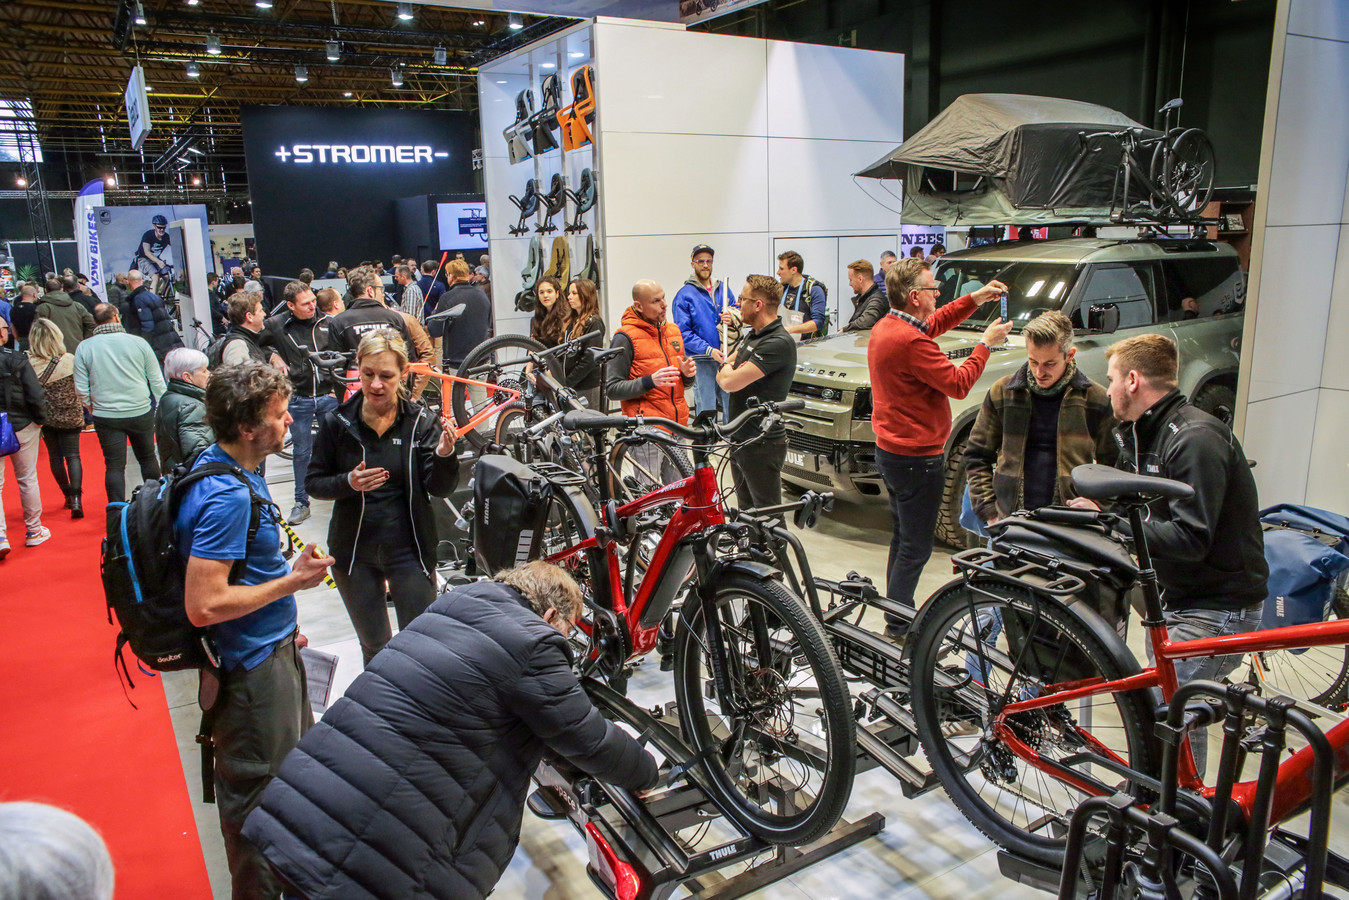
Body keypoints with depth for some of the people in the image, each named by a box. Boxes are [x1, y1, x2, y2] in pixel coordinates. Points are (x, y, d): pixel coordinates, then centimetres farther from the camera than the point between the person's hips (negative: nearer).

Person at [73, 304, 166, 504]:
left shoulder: (84, 348, -2)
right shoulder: (138, 343, -5)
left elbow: (81, 389, 1)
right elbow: (157, 382, 0)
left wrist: (93, 409, 18)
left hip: (106, 417, 0)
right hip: (141, 413, 0)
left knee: (114, 466, 5)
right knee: (148, 458, 16)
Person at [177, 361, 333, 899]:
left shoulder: (231, 469, 4)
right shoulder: (226, 496, -28)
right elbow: (204, 605, -30)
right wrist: (292, 582, -21)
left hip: (271, 648, 11)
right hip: (251, 668, -11)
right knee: (257, 794, 8)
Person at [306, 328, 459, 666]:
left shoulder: (421, 421, -9)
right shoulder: (337, 422, -7)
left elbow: (440, 489, -13)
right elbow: (313, 483, 0)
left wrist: (445, 455, -33)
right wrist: (348, 483, -21)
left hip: (409, 550, -1)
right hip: (355, 553, 2)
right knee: (374, 647, 19)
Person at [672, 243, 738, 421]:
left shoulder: (723, 288, 14)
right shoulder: (685, 294, -2)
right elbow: (683, 332, -9)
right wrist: (709, 350, -18)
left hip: (727, 358, 5)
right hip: (702, 360, -4)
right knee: (706, 409, -2)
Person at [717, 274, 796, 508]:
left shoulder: (779, 343, -20)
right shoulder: (752, 336, 13)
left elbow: (730, 382, -23)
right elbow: (721, 378, 17)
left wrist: (728, 368, -3)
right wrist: (731, 369, -3)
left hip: (762, 445, -10)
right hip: (740, 439, 10)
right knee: (746, 509, 20)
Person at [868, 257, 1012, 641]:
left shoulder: (885, 327, 6)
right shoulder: (911, 341, -25)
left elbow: (932, 325, 22)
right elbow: (958, 384, -18)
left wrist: (975, 298, 14)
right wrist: (986, 344, -7)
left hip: (890, 450, 10)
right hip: (917, 458, -10)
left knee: (903, 539, 21)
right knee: (915, 548, 0)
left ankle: (898, 618, 32)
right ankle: (896, 631, 8)